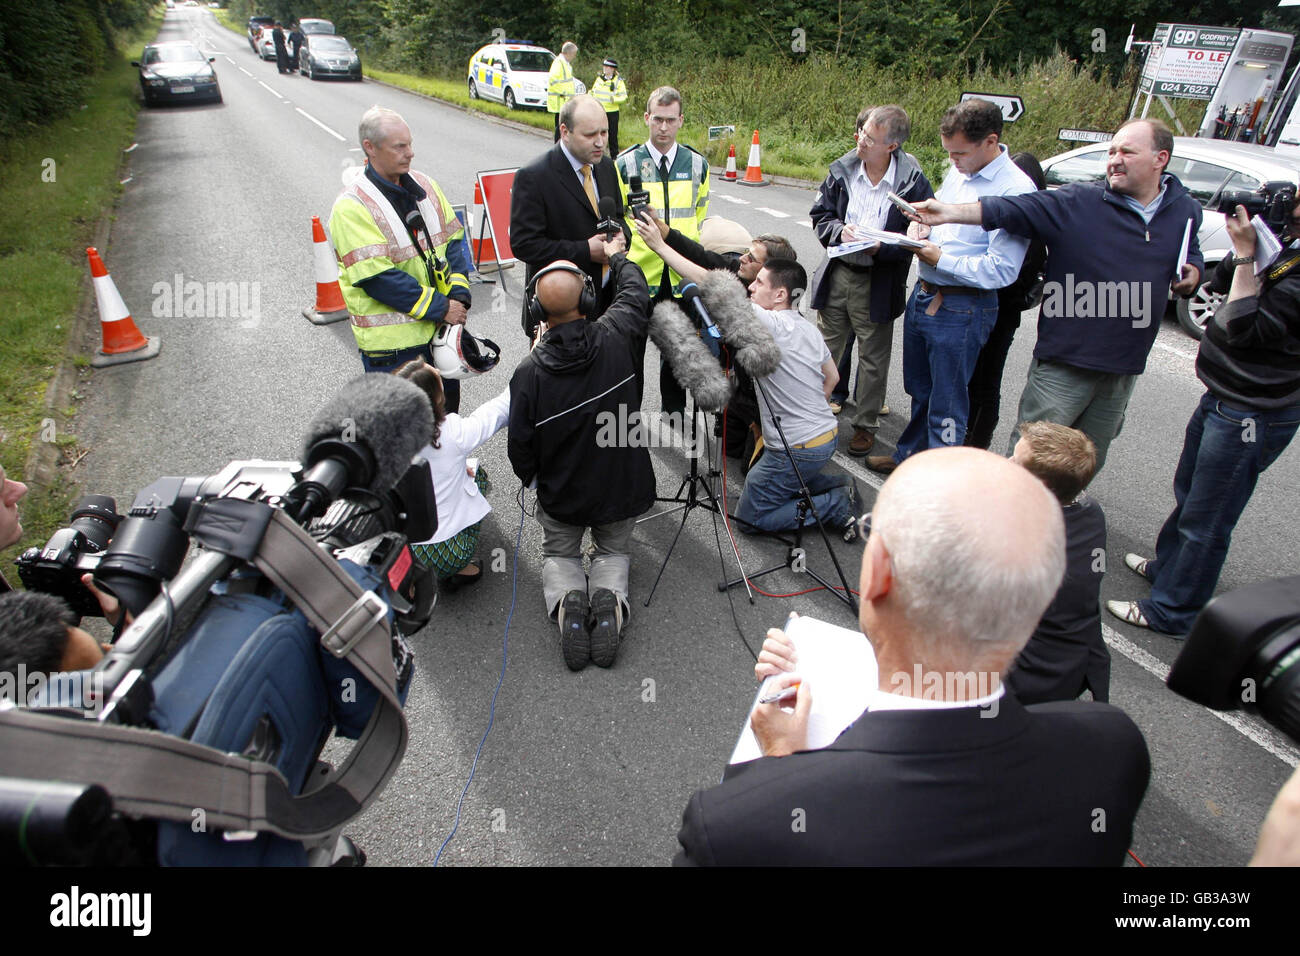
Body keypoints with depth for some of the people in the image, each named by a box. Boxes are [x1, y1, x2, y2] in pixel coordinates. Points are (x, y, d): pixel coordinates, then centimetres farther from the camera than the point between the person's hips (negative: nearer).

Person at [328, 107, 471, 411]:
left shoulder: (424, 186, 7)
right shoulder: (352, 207, -14)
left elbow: (452, 241, 10)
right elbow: (377, 278, -20)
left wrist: (459, 294, -7)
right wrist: (440, 308, -19)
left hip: (439, 329, 6)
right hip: (392, 342, -6)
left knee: (447, 410, 19)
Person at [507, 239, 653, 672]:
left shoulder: (529, 371, -21)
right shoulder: (615, 337, -18)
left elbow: (520, 446, -11)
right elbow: (635, 292, 5)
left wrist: (533, 479, 11)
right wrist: (617, 256, 25)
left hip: (560, 495, -1)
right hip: (623, 488, 1)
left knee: (558, 556, 25)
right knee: (614, 552, 26)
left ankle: (566, 602, -10)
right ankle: (610, 599, -9)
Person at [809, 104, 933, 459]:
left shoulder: (912, 181, -11)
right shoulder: (842, 170, -2)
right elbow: (820, 214, 7)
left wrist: (881, 248, -23)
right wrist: (840, 231, -14)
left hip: (879, 284, -3)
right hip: (837, 274, 3)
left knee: (873, 357, 10)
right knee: (825, 349, 14)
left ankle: (866, 424, 26)